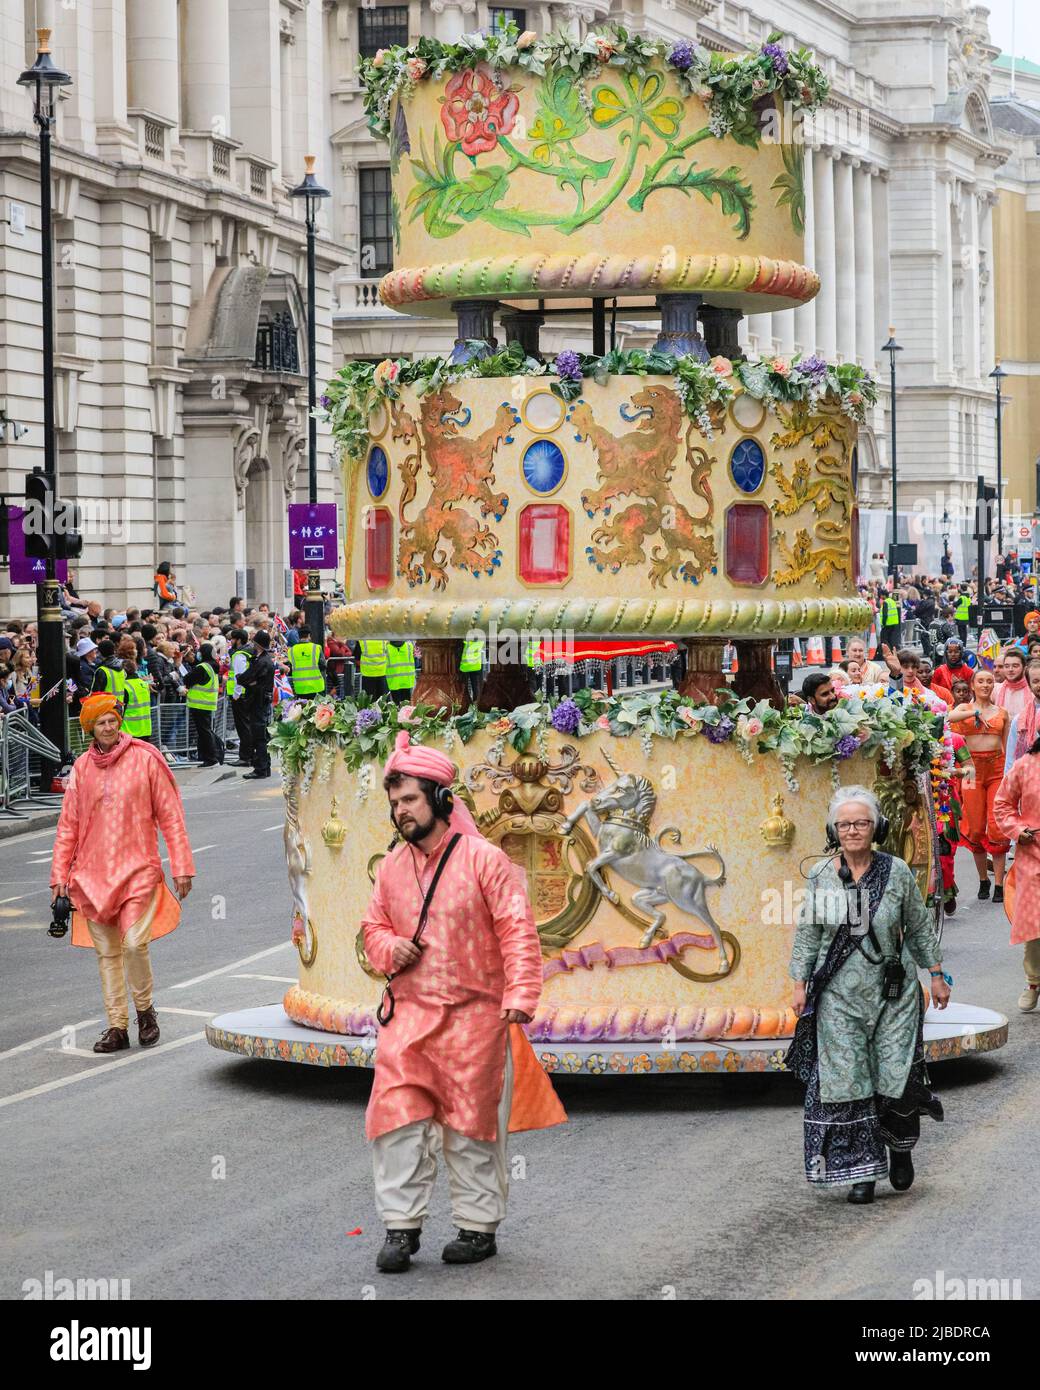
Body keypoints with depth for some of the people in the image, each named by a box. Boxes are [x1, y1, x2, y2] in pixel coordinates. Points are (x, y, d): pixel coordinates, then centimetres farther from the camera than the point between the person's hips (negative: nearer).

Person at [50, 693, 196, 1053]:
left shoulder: (145, 759, -1)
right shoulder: (81, 768, 8)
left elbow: (170, 816, 1)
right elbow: (68, 824, 13)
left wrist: (181, 866, -2)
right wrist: (59, 874, 8)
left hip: (137, 868, -3)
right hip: (93, 873, 3)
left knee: (134, 943, -16)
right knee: (106, 952, 5)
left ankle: (144, 1009, 8)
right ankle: (117, 1026, 11)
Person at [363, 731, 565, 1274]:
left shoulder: (484, 859, -8)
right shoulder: (392, 867, 8)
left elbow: (518, 930, -10)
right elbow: (374, 925, 22)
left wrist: (520, 995, -19)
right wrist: (389, 949, -1)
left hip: (473, 1014, -4)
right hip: (408, 1014, 4)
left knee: (471, 1122, 4)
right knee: (396, 1116, -4)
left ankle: (478, 1226, 16)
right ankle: (401, 1227, 5)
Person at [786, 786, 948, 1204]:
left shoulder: (897, 872, -2)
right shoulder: (820, 875, 0)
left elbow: (919, 927, 7)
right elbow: (808, 934, 6)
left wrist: (936, 974, 9)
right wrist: (800, 984, 3)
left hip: (894, 991, -1)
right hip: (840, 994, 1)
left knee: (896, 1076, -3)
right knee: (846, 1082, -3)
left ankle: (901, 1149, 27)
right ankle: (863, 1171, 5)